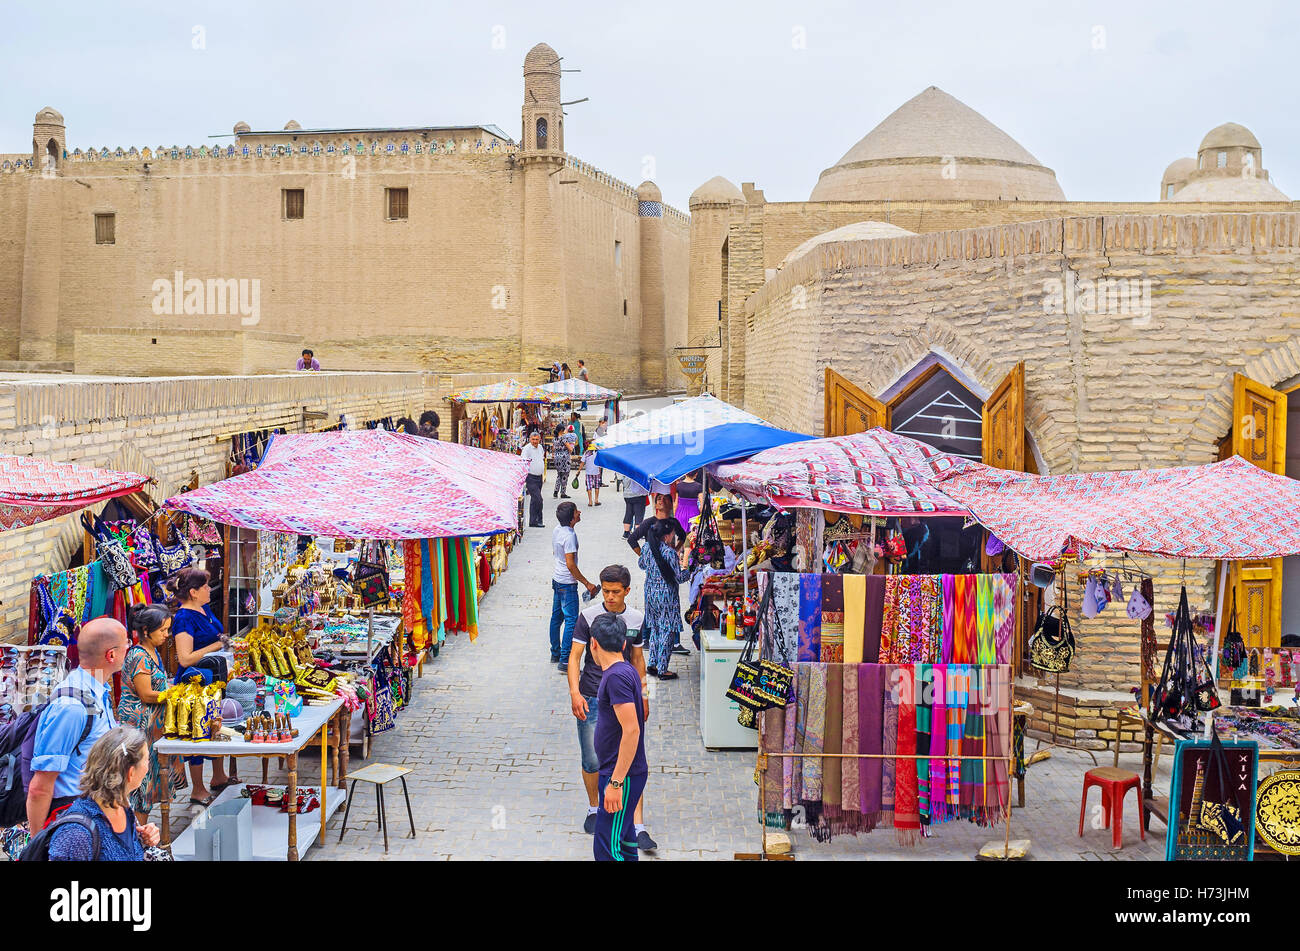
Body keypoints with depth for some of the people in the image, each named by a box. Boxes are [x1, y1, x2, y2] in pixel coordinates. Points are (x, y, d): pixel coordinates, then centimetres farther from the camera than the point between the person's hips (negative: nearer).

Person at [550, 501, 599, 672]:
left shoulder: (557, 530, 4)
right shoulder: (569, 536, -24)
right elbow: (571, 565, -25)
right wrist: (587, 584, -18)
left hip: (556, 579, 10)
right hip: (567, 583, -10)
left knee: (556, 617, 18)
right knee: (571, 621, -6)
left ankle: (555, 654, 30)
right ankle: (565, 661, -8)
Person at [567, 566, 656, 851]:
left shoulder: (635, 619, 4)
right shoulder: (588, 617, -5)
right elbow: (574, 657, -4)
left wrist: (643, 694, 15)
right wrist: (575, 692, -16)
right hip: (591, 699, -1)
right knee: (592, 761, 4)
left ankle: (638, 828, -4)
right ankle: (594, 808, 32)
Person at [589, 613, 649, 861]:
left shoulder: (617, 676, -20)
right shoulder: (628, 671, 10)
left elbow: (631, 730, -25)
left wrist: (616, 783, -25)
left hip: (621, 775, -10)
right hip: (621, 773, 10)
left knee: (606, 848, -9)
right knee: (623, 837, 18)